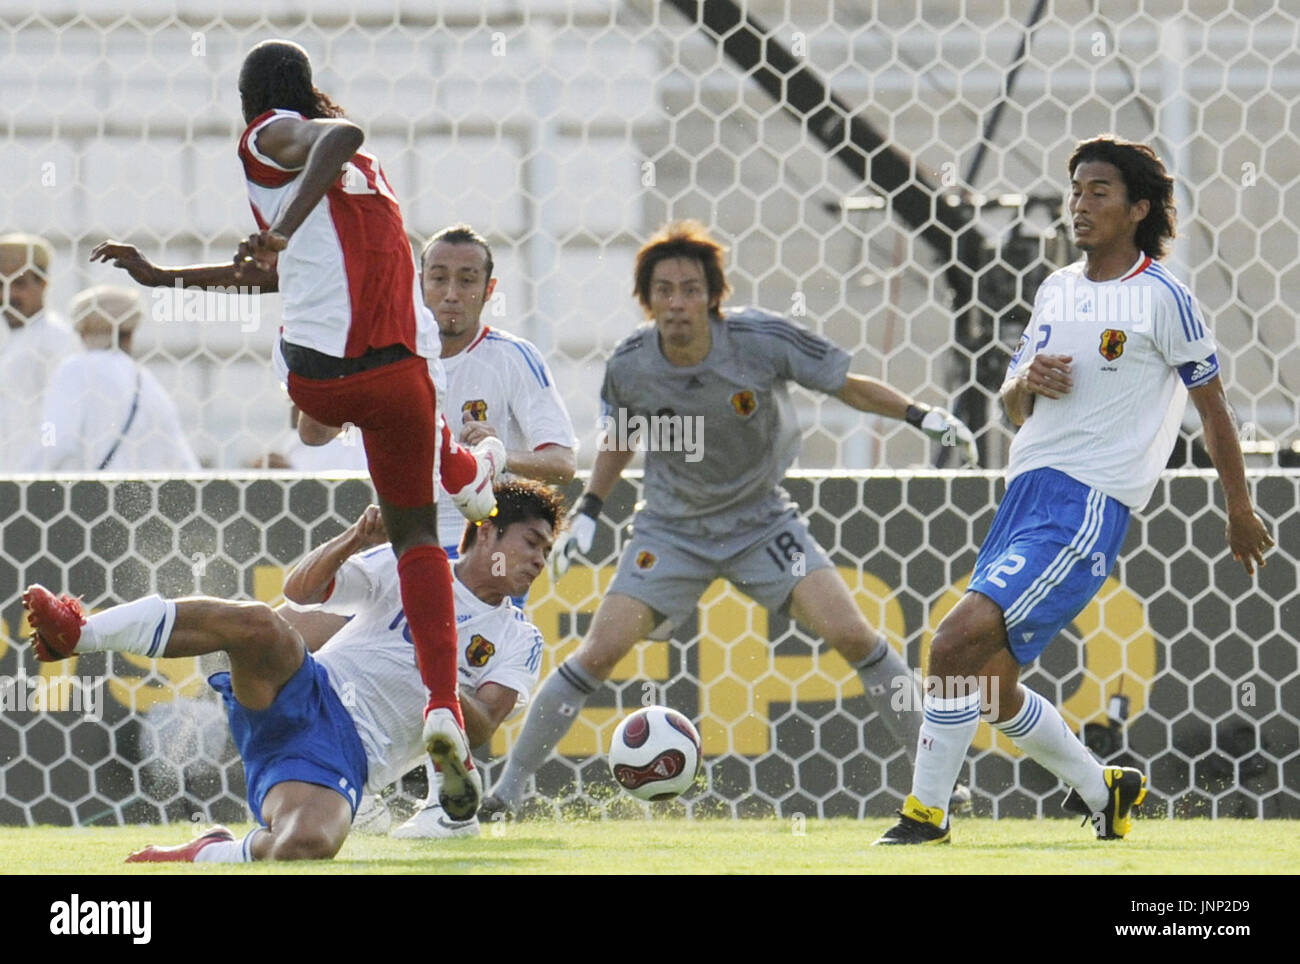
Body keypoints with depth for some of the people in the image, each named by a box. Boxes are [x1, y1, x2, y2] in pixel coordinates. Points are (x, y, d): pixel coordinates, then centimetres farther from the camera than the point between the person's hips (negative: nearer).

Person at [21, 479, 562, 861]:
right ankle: (75, 633, -30)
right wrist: (353, 541, -13)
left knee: (308, 843, -37)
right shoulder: (408, 568, 14)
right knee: (260, 624, -35)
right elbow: (300, 590, 5)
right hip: (307, 696, 0)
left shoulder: (519, 642, 15)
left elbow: (480, 730, 2)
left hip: (347, 760, 0)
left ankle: (208, 855, -6)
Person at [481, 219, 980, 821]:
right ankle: (509, 788, 1)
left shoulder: (762, 339, -21)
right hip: (671, 529, 0)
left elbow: (845, 385, -5)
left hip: (762, 521, 0)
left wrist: (922, 416, -15)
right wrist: (588, 510, 6)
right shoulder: (628, 365, -15)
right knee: (600, 652, -12)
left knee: (851, 635, -15)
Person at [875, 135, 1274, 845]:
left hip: (1086, 507, -8)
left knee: (958, 644, -22)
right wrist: (1026, 380, -2)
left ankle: (926, 814, -13)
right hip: (1025, 493, 8)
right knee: (990, 687, 11)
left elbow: (1211, 406, 4)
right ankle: (1102, 791, 30)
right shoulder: (1056, 290, 15)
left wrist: (1240, 513, 10)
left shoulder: (1163, 299, -5)